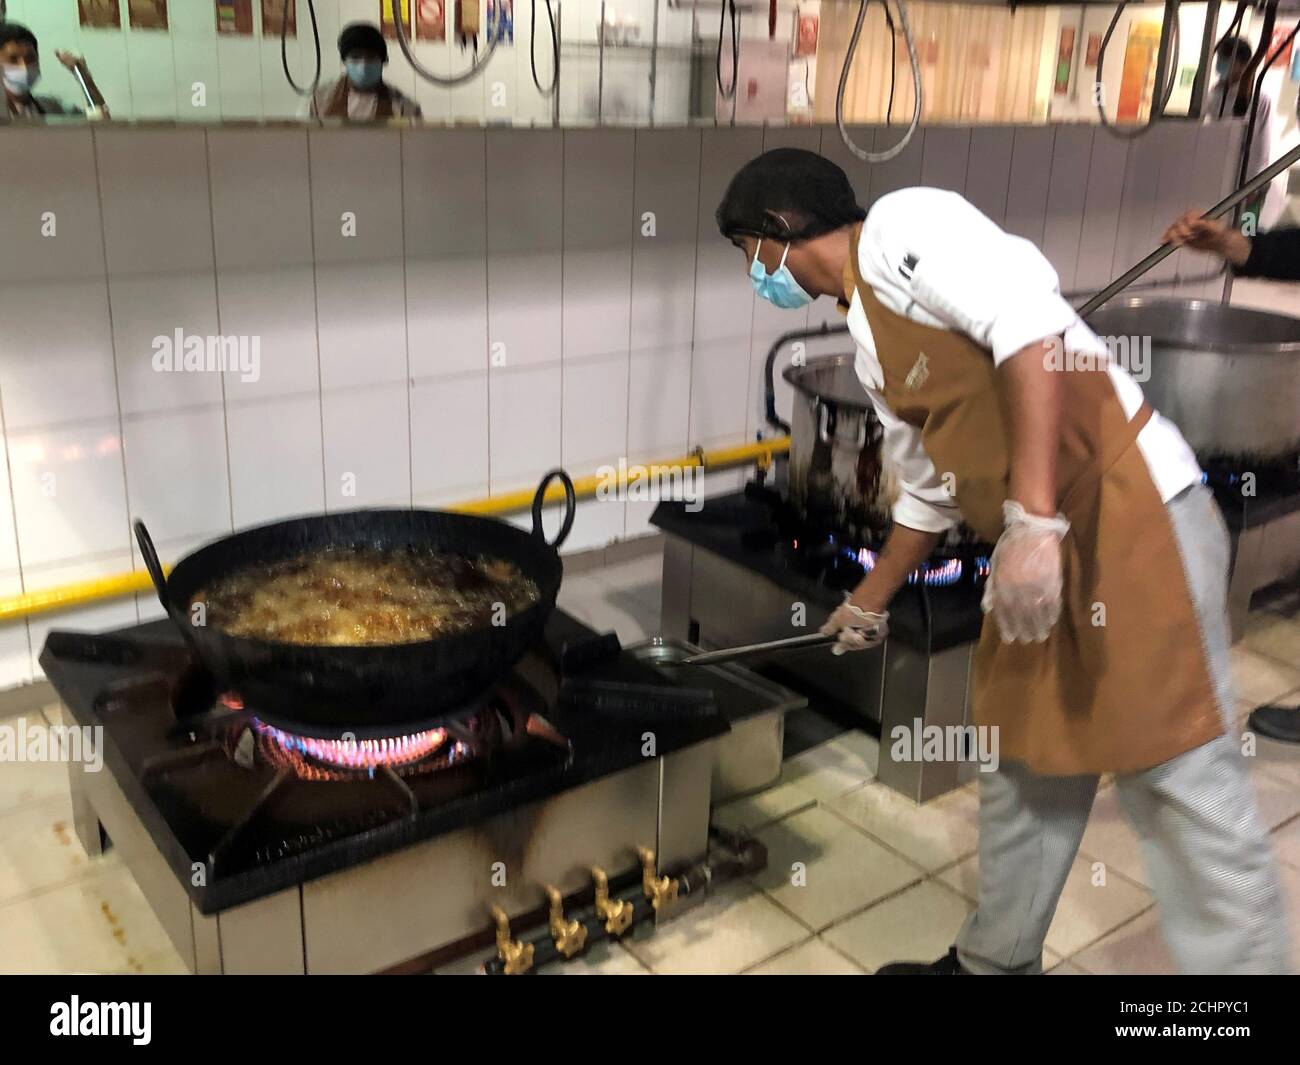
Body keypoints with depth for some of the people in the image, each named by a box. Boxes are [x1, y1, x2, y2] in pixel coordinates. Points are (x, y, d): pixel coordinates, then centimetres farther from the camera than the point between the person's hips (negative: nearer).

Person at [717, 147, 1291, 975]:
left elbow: (1028, 323, -22)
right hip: (1044, 541, 10)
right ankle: (994, 959, 34)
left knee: (1180, 780, -4)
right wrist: (870, 604, 37)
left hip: (1133, 508, -10)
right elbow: (929, 493, 26)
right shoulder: (872, 349, 18)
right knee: (1026, 763, 18)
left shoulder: (901, 225, -8)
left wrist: (1032, 519, -28)